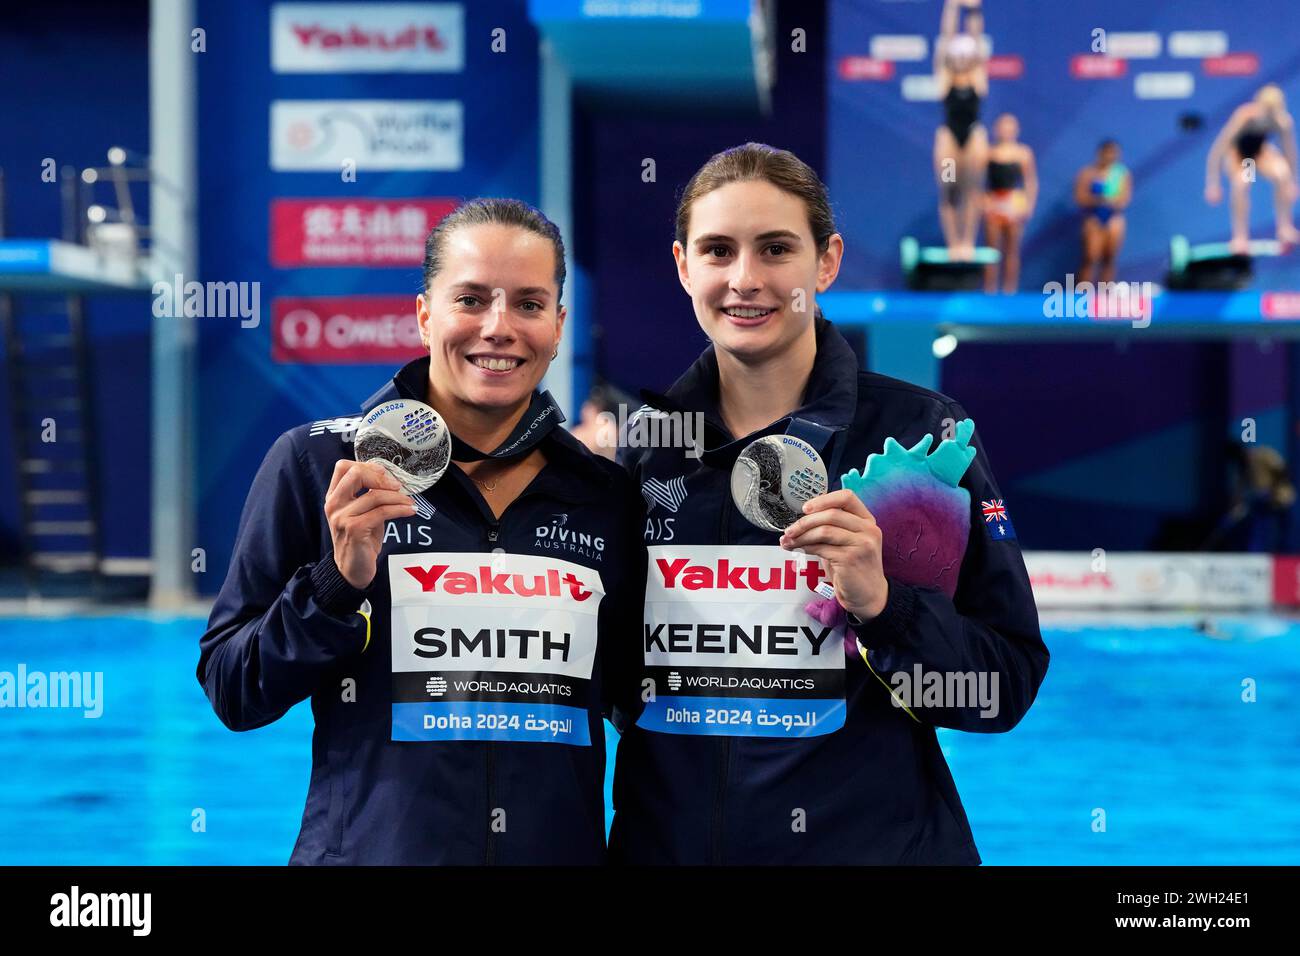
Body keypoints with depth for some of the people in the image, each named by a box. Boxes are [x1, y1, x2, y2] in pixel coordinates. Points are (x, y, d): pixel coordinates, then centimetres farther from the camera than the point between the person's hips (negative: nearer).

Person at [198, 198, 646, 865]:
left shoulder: (606, 497, 2)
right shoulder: (317, 465, -5)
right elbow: (231, 692, -6)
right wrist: (339, 582, -19)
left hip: (561, 848, 3)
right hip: (371, 848, -2)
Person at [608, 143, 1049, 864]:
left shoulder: (922, 432, -8)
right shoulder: (648, 440, 1)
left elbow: (1008, 686, -8)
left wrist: (883, 605, -22)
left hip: (873, 839, -3)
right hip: (663, 840, 3)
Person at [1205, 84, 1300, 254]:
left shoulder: (1284, 122, -28)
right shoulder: (1243, 117, -37)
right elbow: (1216, 151, -33)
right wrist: (1213, 185, -30)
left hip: (1260, 148, 3)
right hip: (1235, 150, -3)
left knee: (1282, 174, -27)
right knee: (1241, 181, -32)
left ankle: (1285, 229, -12)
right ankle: (1240, 237, -18)